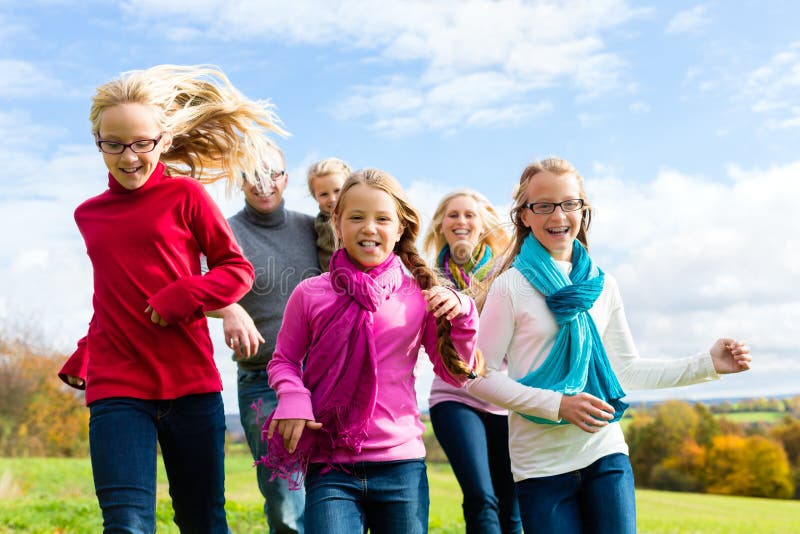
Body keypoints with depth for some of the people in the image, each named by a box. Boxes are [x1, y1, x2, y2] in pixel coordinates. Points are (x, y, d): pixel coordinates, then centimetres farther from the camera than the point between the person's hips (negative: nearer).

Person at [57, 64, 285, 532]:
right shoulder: (89, 214, 12)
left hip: (191, 385, -2)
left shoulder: (186, 194, 2)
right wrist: (81, 358, 20)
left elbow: (238, 270, 1)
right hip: (115, 389, 2)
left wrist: (182, 296, -14)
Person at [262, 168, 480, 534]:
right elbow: (283, 360, 9)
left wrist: (462, 318, -8)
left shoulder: (420, 297, 1)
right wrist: (292, 398, -11)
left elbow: (455, 374, 8)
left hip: (401, 464, 2)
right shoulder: (310, 295, -1)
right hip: (330, 469, -1)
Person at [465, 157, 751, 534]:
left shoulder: (602, 286, 7)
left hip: (606, 454, 4)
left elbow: (628, 370, 14)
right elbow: (481, 378, -8)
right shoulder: (511, 287, -7)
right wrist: (558, 404, -17)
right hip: (542, 465, -3)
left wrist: (708, 363, 6)